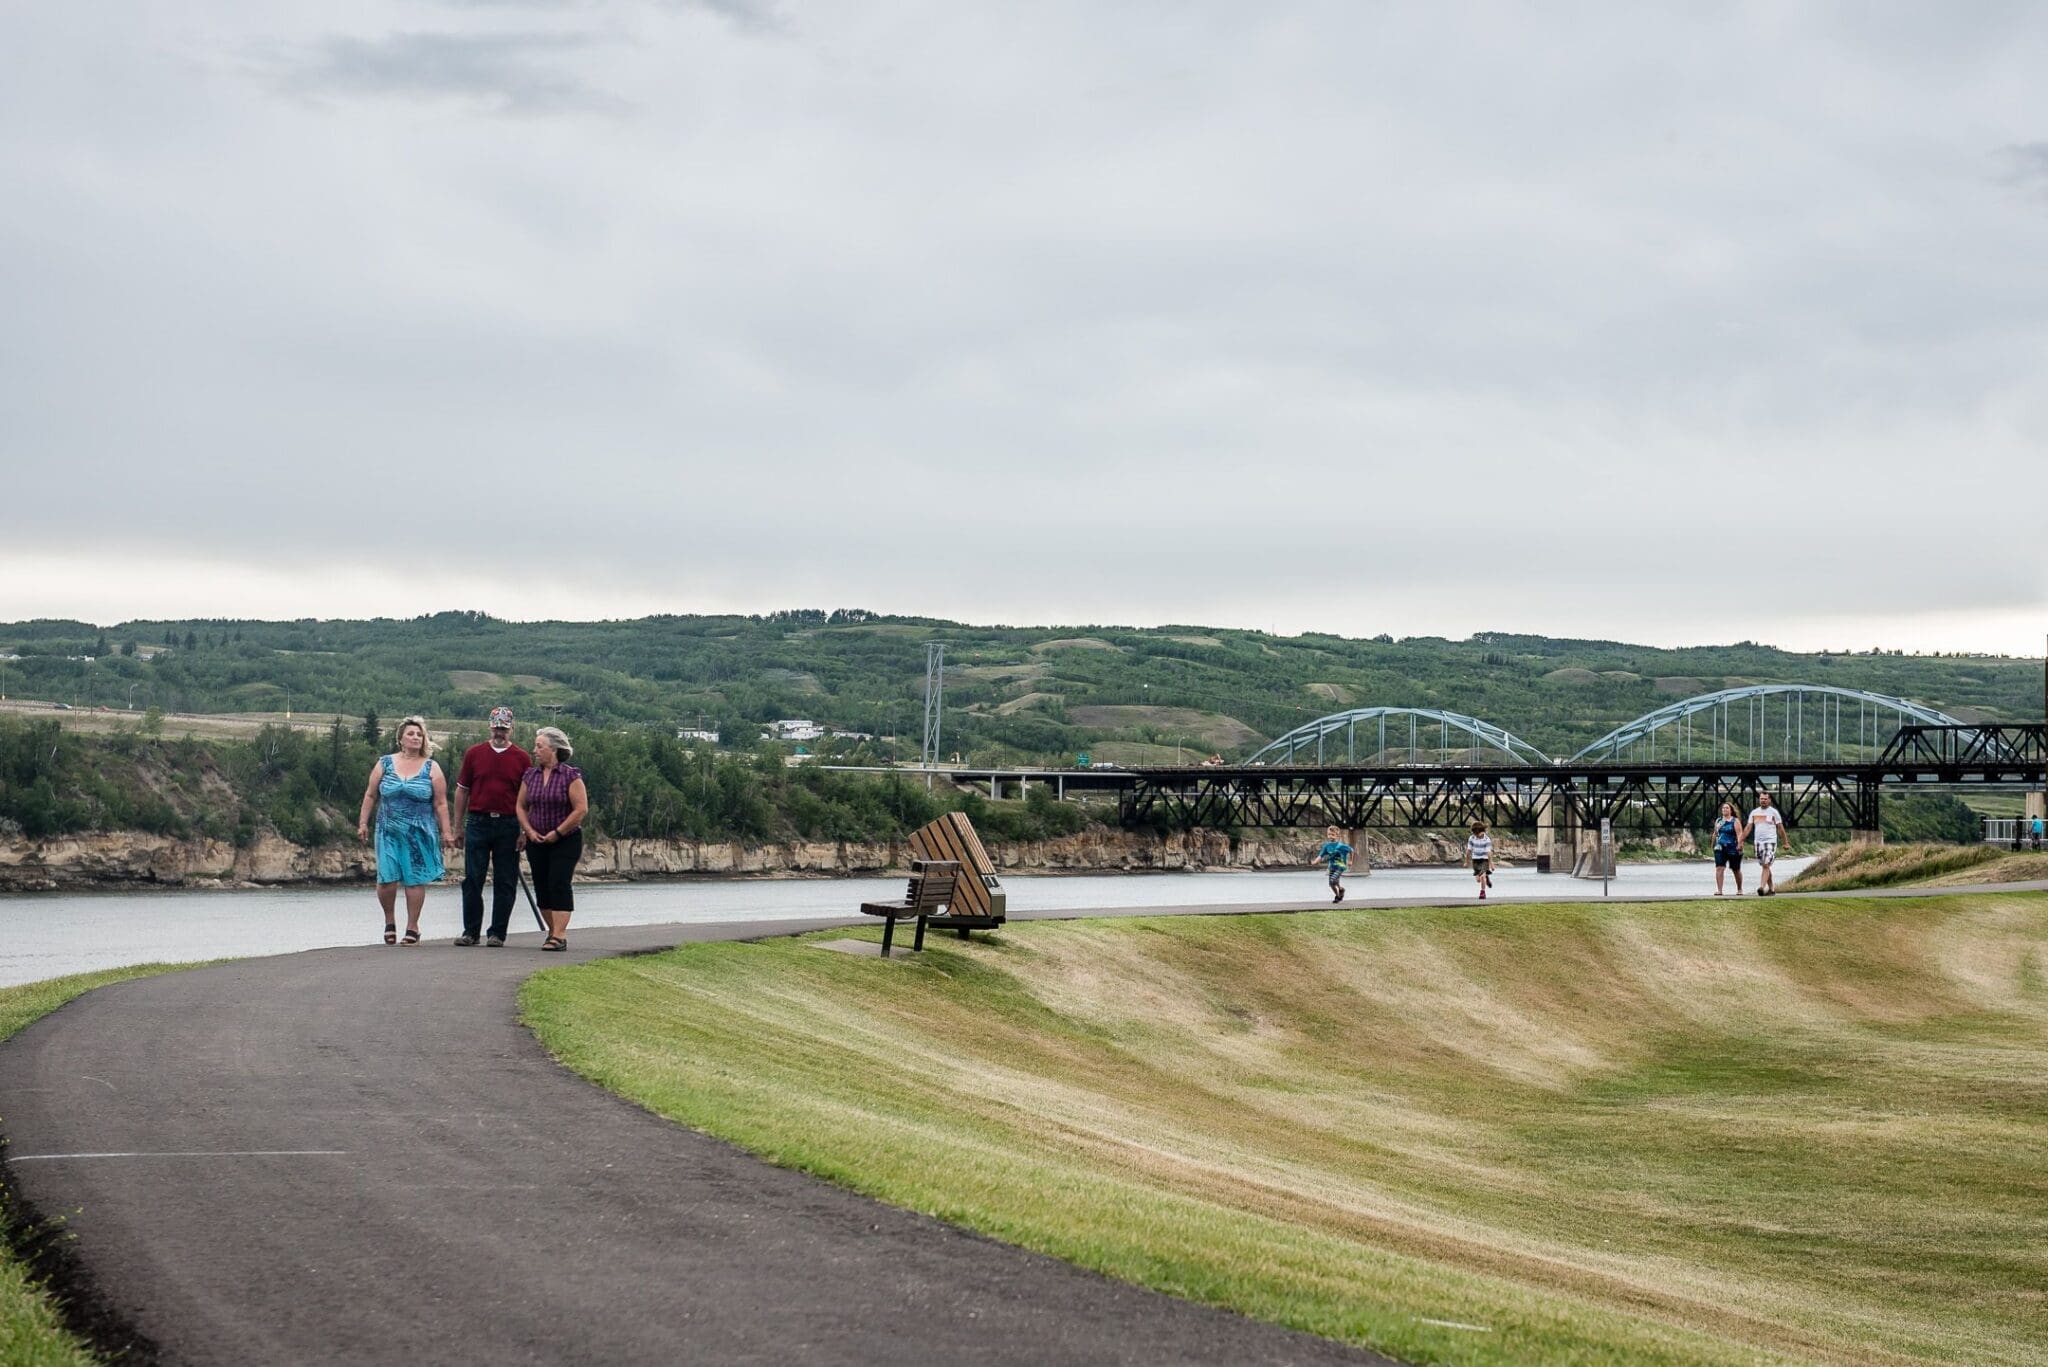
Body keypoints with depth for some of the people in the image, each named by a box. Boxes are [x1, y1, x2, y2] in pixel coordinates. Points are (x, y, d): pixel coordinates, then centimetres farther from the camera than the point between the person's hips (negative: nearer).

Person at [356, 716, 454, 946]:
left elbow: (441, 804, 3)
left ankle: (412, 927, 9)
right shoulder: (385, 764, 7)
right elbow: (370, 795, 11)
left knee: (415, 879, -1)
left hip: (420, 833, -1)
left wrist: (446, 832, -2)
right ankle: (390, 921, 14)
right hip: (389, 832, 1)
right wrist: (363, 823, 6)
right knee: (387, 878, -7)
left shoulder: (431, 768, 4)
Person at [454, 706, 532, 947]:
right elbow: (462, 791, 10)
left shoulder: (522, 758, 5)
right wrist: (457, 827, 6)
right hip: (478, 823, 0)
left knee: (505, 883, 2)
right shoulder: (474, 754, 7)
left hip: (508, 826, 0)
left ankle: (497, 934, 7)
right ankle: (471, 931, 8)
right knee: (472, 880, 0)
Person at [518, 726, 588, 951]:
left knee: (559, 884, -14)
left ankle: (559, 935, -16)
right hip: (537, 841, 6)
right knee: (541, 887, 5)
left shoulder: (570, 776, -9)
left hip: (566, 841, -6)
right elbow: (521, 806, 13)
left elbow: (581, 809, -13)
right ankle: (554, 932, 16)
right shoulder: (530, 776, 8)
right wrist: (529, 831, -2)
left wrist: (557, 832, -14)